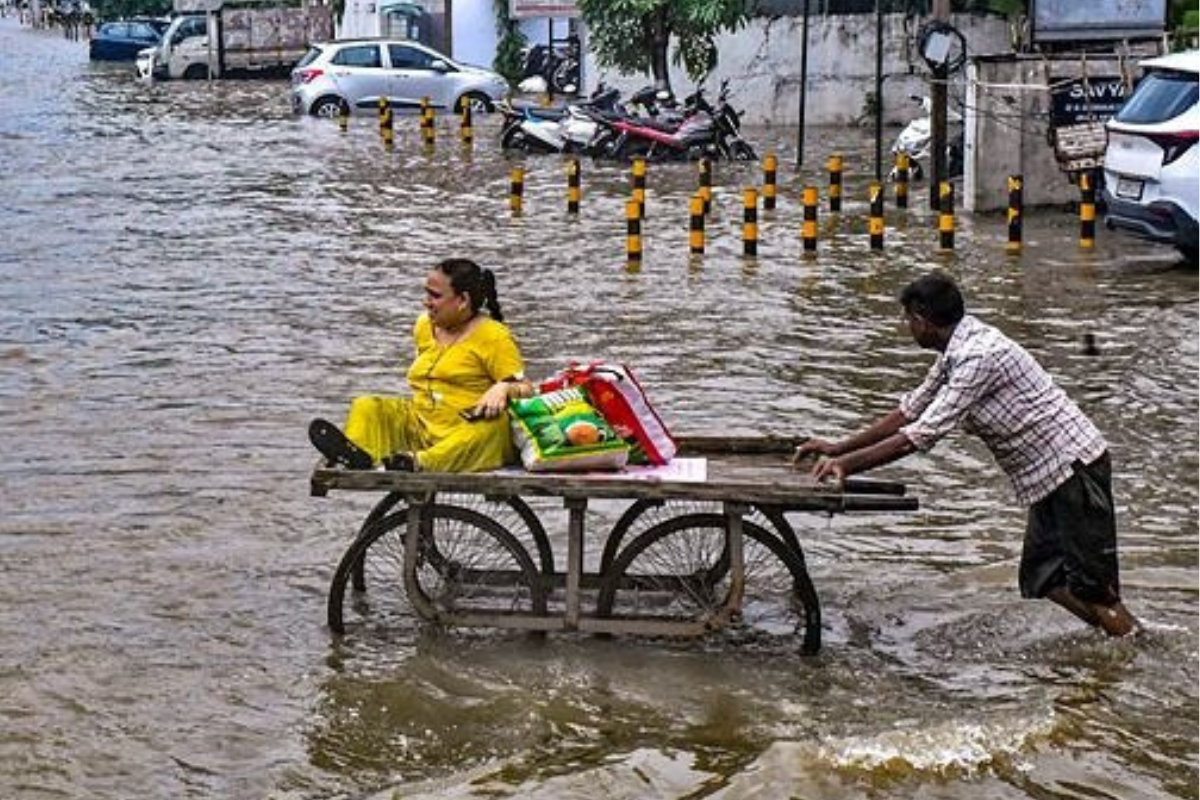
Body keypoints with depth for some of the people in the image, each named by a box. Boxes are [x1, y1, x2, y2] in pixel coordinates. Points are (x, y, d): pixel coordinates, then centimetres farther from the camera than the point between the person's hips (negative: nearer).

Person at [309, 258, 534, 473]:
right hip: (419, 425, 6)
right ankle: (357, 453, -43)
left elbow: (525, 389, -9)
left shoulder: (494, 337, -4)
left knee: (495, 424, -39)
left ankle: (422, 462, -61)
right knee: (366, 407, -10)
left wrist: (504, 388, -29)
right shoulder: (424, 327, 16)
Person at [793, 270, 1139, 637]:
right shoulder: (956, 352, 7)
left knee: (1091, 587, -7)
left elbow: (923, 435, -26)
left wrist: (845, 465, -21)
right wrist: (838, 448, 10)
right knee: (1042, 579, 13)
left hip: (1074, 466, -10)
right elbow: (910, 411, 15)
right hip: (1050, 474, 10)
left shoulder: (979, 355, -24)